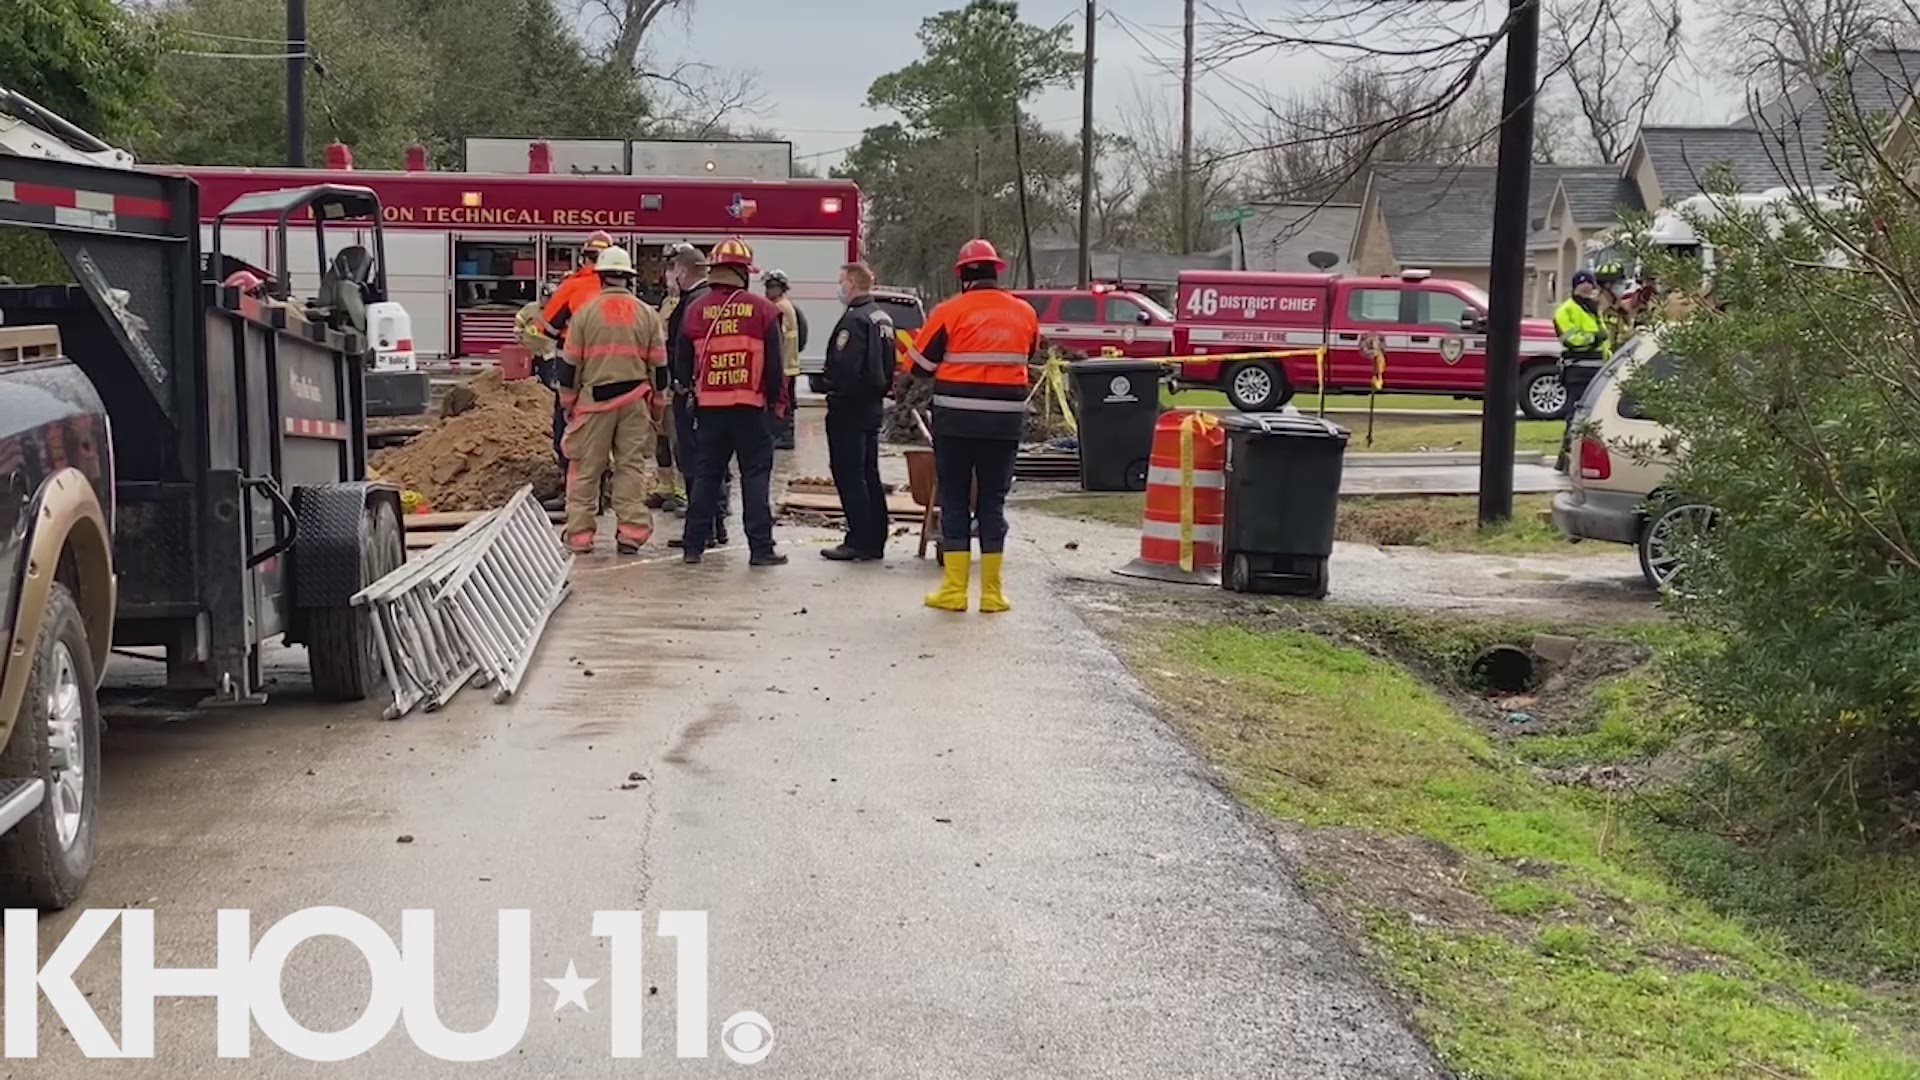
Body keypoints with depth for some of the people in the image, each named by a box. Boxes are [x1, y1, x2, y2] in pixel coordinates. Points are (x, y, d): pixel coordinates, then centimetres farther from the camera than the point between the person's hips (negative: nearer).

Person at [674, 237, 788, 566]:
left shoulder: (695, 309, 2)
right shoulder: (761, 309, -5)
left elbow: (682, 362, 9)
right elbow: (774, 363, -3)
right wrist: (778, 401, 8)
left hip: (708, 406, 3)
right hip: (751, 406, -2)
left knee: (705, 475, 10)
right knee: (755, 475, 2)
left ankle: (694, 545, 11)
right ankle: (761, 548, 0)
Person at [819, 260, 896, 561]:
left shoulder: (854, 320, -17)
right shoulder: (883, 318, 13)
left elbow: (843, 368, -25)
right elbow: (889, 367, 17)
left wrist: (823, 379, -9)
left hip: (848, 407, -9)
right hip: (874, 406, 9)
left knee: (849, 476, -4)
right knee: (869, 476, 13)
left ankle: (859, 542, -4)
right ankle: (875, 542, 17)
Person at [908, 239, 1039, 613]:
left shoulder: (950, 312, -8)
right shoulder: (1025, 313, 3)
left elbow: (920, 366, -2)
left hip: (955, 420, -2)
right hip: (1005, 421, 3)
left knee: (955, 502, 6)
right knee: (993, 502, 10)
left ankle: (954, 590, 5)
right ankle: (992, 592, 10)